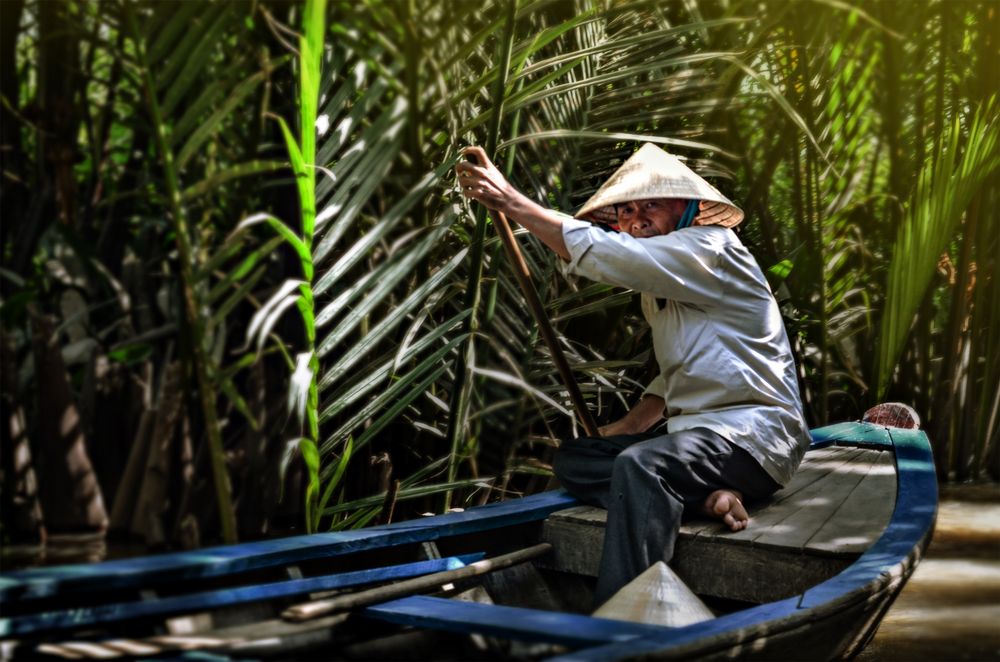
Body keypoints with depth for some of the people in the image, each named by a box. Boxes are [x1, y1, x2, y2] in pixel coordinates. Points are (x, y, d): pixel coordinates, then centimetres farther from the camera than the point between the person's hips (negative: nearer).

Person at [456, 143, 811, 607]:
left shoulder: (710, 250, -13)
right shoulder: (659, 287, 17)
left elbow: (599, 253, -22)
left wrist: (510, 200, -18)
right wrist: (626, 427, 11)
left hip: (754, 432, -10)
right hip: (694, 427, 10)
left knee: (640, 465, -35)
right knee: (573, 459, 2)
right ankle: (705, 495, -16)